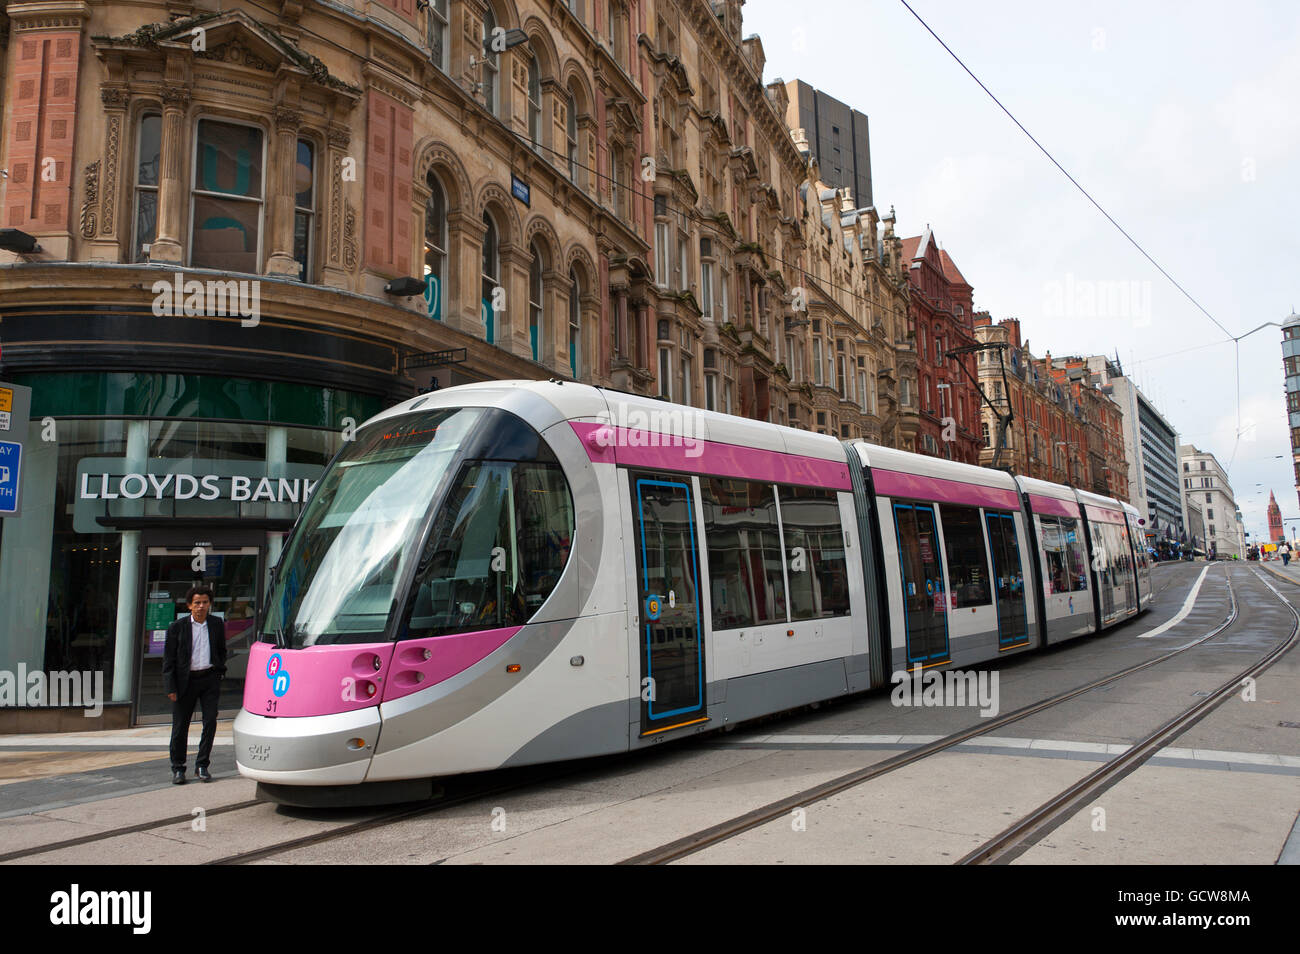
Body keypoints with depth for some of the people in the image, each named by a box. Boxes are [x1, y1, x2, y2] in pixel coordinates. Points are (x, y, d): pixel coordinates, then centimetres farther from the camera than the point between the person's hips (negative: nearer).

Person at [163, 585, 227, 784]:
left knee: (210, 722, -2)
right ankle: (178, 769, 20)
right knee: (180, 726, 5)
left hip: (209, 679, 2)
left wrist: (219, 671, 8)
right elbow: (169, 659, -2)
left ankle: (202, 765, 11)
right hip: (185, 680, -2)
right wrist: (170, 687, -8)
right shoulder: (177, 627, -2)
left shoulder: (217, 624, 6)